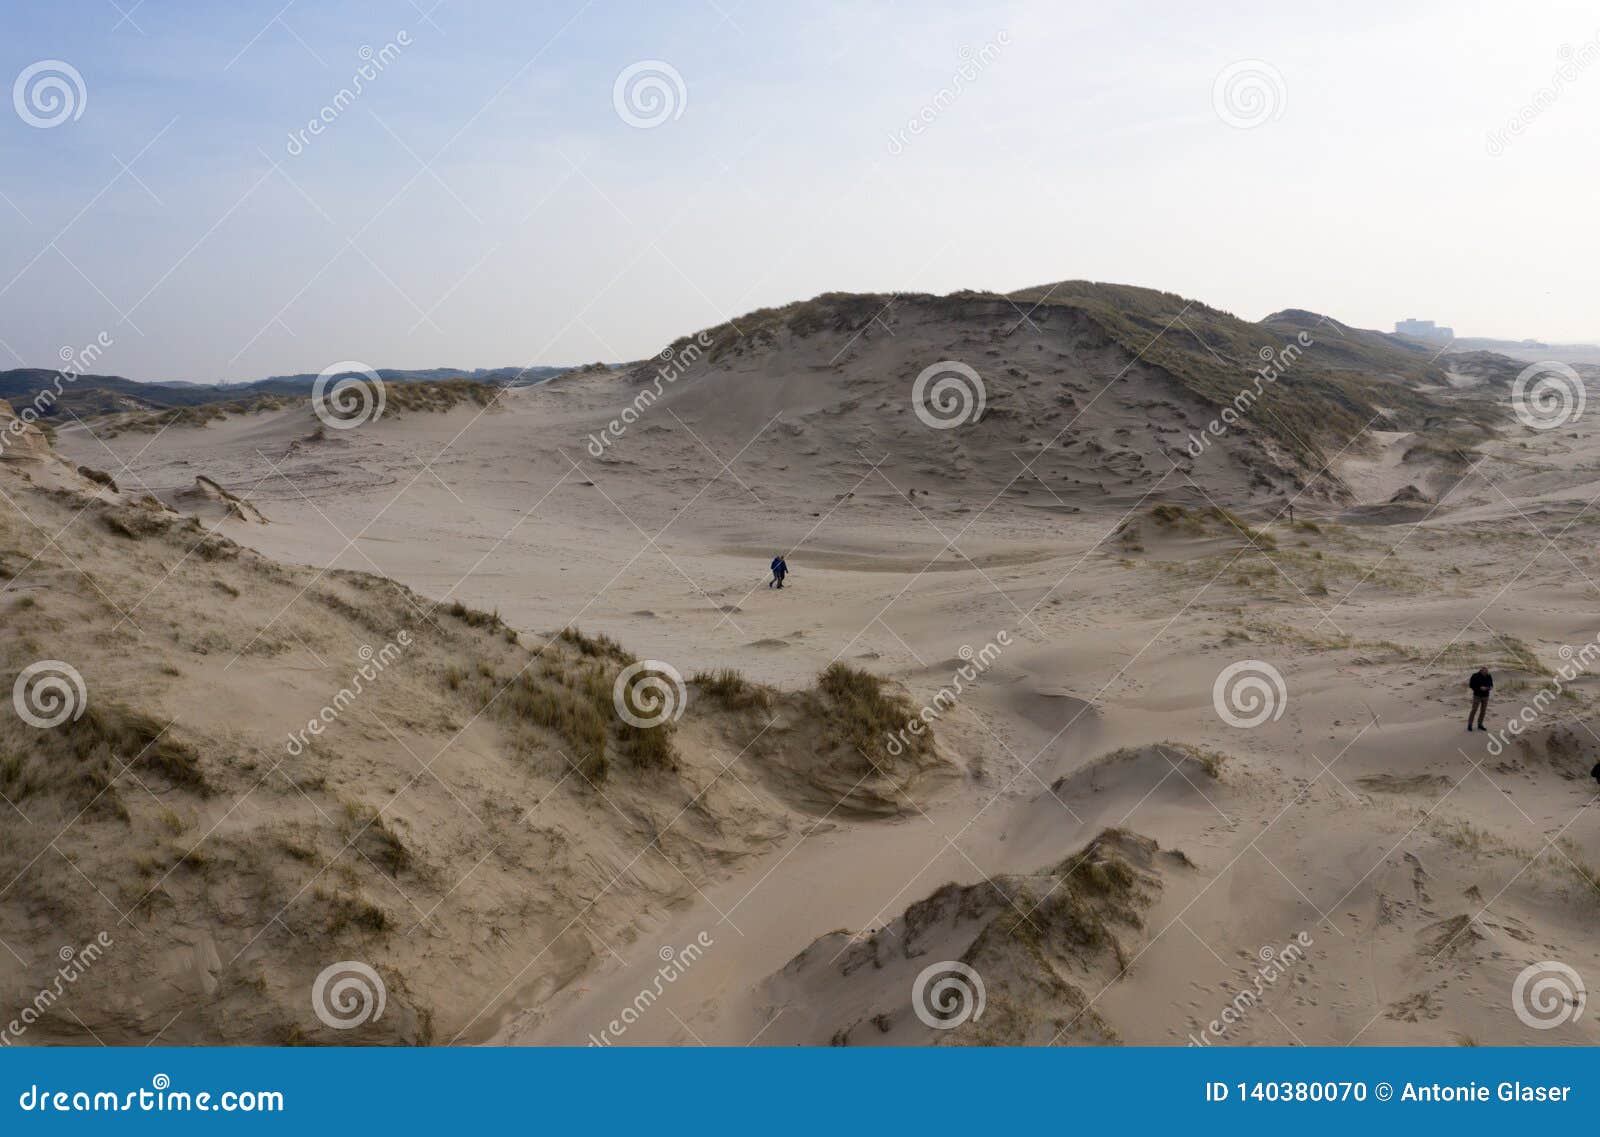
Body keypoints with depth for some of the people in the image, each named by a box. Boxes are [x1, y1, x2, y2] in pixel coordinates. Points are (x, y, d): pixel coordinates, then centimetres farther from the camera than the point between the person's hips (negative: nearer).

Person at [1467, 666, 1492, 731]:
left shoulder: (1489, 676, -2)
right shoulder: (1475, 676, -16)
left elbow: (1491, 684, 10)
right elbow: (1471, 685, -13)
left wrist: (1491, 687, -14)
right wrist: (1480, 688, -26)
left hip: (1485, 696, 5)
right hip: (1477, 695, -5)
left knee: (1483, 710, 8)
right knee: (1474, 710, -4)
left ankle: (1480, 725, 20)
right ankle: (1469, 725, 7)